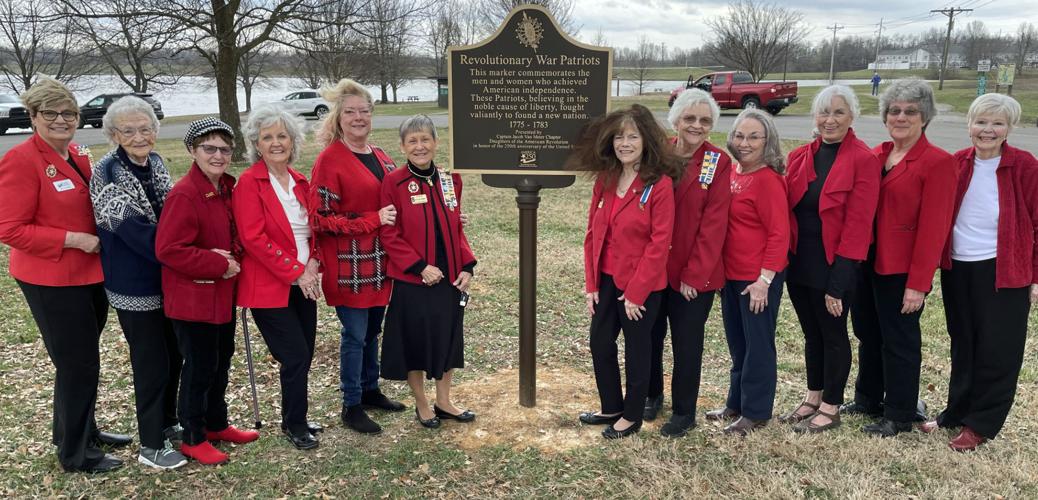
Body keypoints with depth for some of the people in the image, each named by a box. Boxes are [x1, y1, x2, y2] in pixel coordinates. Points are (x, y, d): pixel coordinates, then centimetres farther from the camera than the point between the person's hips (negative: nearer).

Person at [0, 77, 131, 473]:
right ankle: (75, 453, 18)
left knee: (82, 359, 20)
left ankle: (81, 430, 39)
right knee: (77, 363, 1)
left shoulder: (77, 155, 8)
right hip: (51, 281, -8)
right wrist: (72, 239, -21)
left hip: (89, 275, 8)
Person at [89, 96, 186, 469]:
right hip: (135, 286, -7)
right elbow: (134, 229, -23)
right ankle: (151, 446, 17)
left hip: (168, 279, 7)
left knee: (174, 355, 17)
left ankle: (168, 424, 36)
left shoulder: (155, 163, 4)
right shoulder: (106, 173, -17)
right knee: (151, 363, 2)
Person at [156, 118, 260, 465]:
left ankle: (216, 424, 37)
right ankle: (193, 438, 20)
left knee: (222, 359, 19)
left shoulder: (227, 189, 6)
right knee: (199, 366, 3)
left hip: (223, 293, 9)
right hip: (192, 297, -8)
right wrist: (218, 264, -21)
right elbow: (168, 250, -25)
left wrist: (233, 255, 0)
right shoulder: (184, 195, -21)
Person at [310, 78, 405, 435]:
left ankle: (370, 390, 33)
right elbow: (320, 219, -15)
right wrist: (373, 220, -18)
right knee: (355, 335, 2)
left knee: (372, 329, 17)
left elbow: (394, 201, 24)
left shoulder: (380, 157, 11)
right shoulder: (329, 160, -11)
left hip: (379, 262, 7)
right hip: (348, 266, -7)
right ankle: (351, 406, 16)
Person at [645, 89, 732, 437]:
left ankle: (683, 413, 26)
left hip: (694, 274, -3)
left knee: (687, 344, 8)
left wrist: (694, 275, -13)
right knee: (649, 336, 15)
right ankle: (651, 395, 38)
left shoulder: (719, 164, -7)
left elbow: (713, 224, -10)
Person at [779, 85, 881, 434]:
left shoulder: (864, 160, -10)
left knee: (833, 334, 8)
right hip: (798, 262, 5)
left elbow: (857, 223, -14)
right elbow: (787, 210, 7)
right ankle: (813, 399, 33)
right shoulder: (799, 157, 6)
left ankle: (830, 409, 23)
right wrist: (785, 258, 0)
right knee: (812, 333, 17)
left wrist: (839, 281, -17)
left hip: (832, 265, -5)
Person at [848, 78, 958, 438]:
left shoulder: (938, 163, -11)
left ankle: (899, 416, 23)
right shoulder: (874, 156, 8)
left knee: (899, 342, 7)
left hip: (901, 271, -6)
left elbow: (933, 229, -14)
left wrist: (918, 284, -16)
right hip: (866, 263, 6)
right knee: (868, 335, 18)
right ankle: (867, 400, 36)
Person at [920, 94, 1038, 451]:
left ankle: (980, 424, 17)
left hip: (1003, 271, -4)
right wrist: (937, 259, 2)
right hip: (957, 268, 4)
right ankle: (956, 412, 27)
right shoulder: (956, 164, 3)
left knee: (997, 352, 4)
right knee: (963, 346, 14)